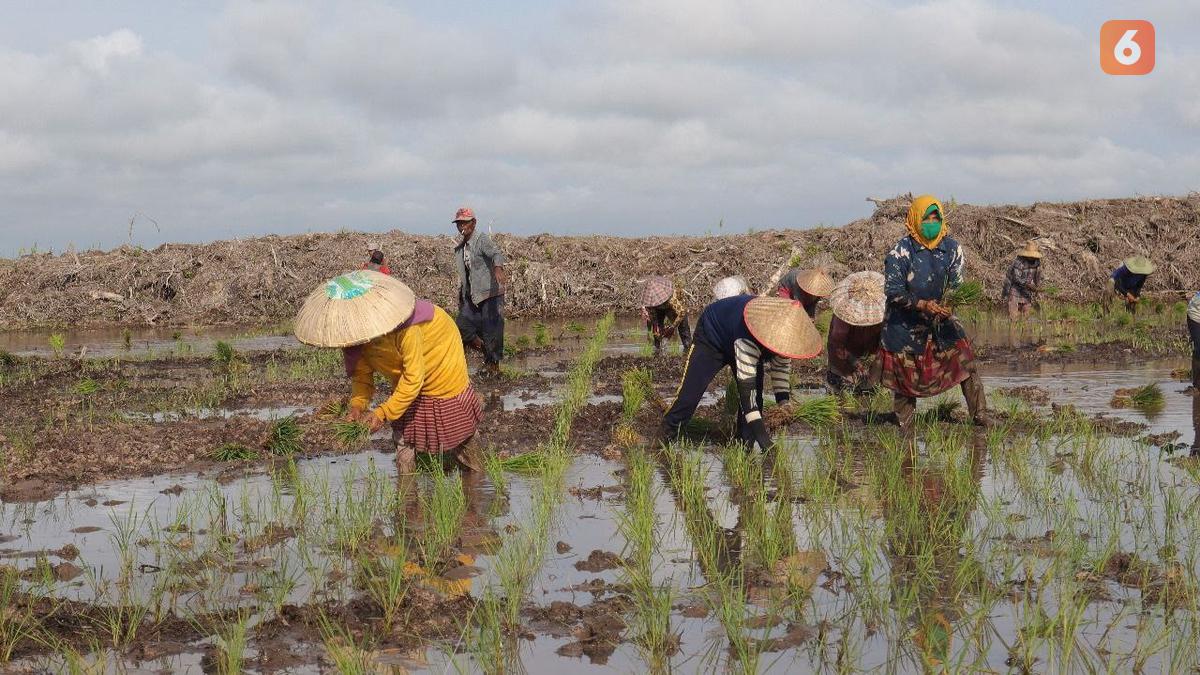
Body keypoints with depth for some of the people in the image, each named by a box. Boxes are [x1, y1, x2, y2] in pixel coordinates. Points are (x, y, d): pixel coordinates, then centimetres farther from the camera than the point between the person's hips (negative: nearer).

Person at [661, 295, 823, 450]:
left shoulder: (784, 332, -26)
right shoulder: (747, 341, -47)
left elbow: (782, 365, -7)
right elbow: (746, 386, -47)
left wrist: (784, 401, -20)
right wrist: (761, 433, -50)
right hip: (711, 335, -6)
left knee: (755, 395, -8)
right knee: (691, 388, -8)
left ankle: (745, 447, 0)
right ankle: (669, 430, 14)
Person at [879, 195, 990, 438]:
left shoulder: (950, 248, -4)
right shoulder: (901, 252, -17)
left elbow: (956, 283, 4)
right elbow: (893, 291, -17)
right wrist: (923, 305, -27)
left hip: (940, 317, 4)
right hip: (906, 324, -4)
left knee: (965, 360, -6)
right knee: (905, 376, 4)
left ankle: (980, 416, 4)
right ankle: (906, 430, 16)